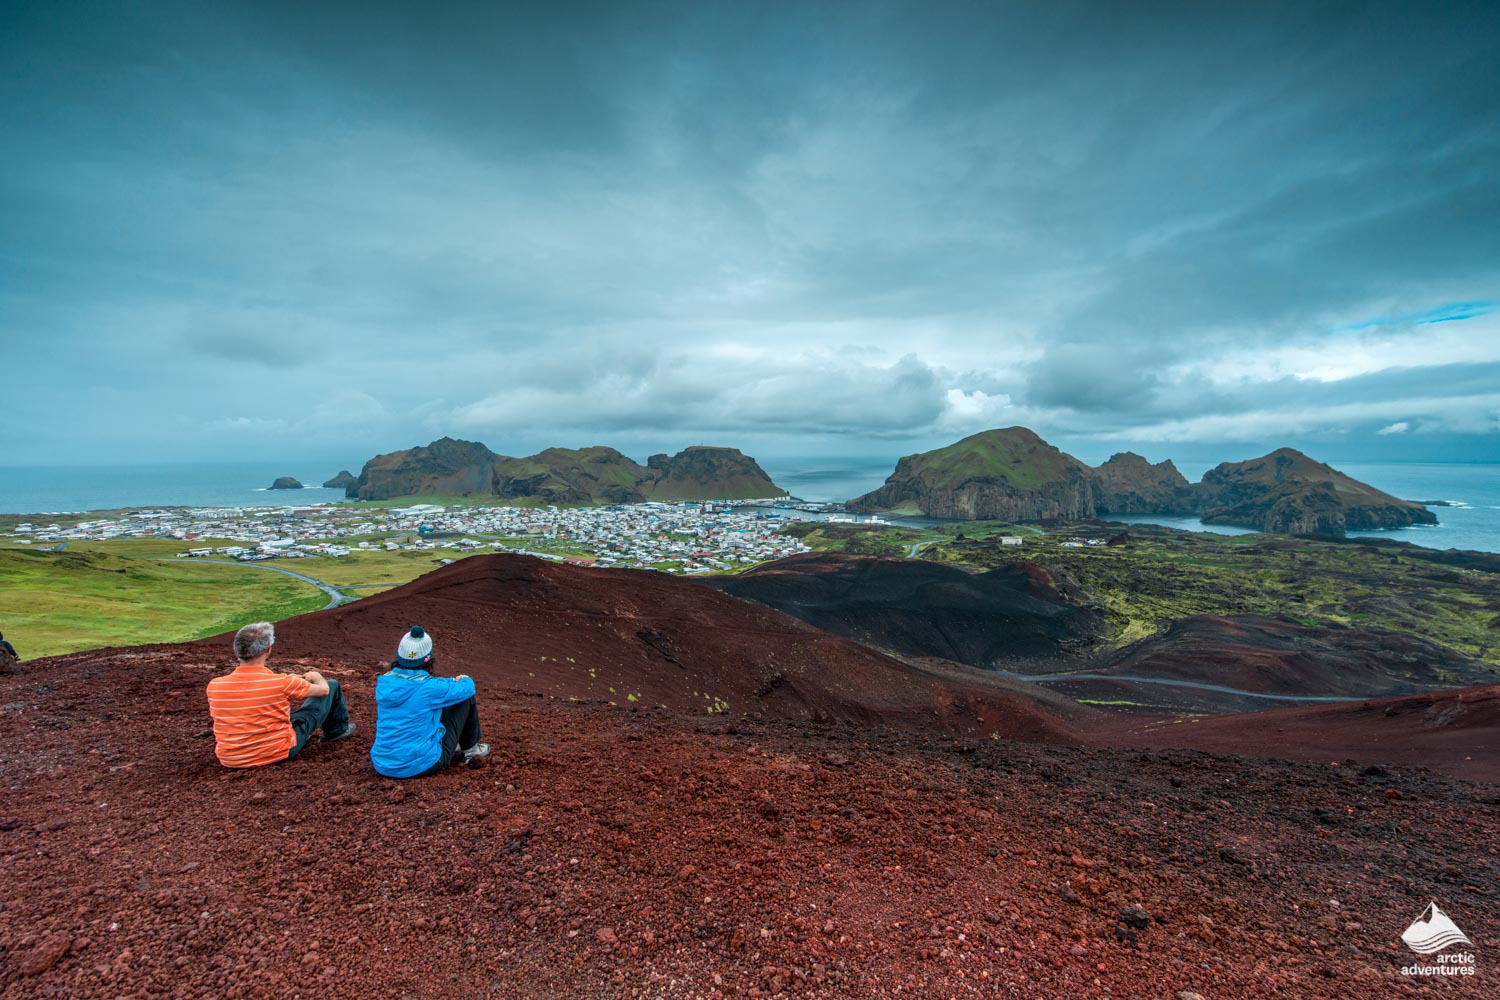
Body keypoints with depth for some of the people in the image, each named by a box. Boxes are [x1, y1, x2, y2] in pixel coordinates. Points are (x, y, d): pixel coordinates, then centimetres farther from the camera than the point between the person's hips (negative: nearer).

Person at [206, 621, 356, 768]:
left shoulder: (214, 686, -13)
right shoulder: (281, 682, -24)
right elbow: (323, 689, -7)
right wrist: (317, 676, 18)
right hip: (278, 753, -4)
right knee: (331, 686, 8)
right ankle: (337, 730, 35)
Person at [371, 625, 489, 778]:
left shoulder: (384, 682, -3)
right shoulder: (429, 687, -20)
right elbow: (467, 688, -2)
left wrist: (453, 680, 24)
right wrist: (464, 680, 20)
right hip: (422, 766, -6)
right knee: (466, 698, 4)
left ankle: (454, 749, 28)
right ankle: (470, 750, 23)